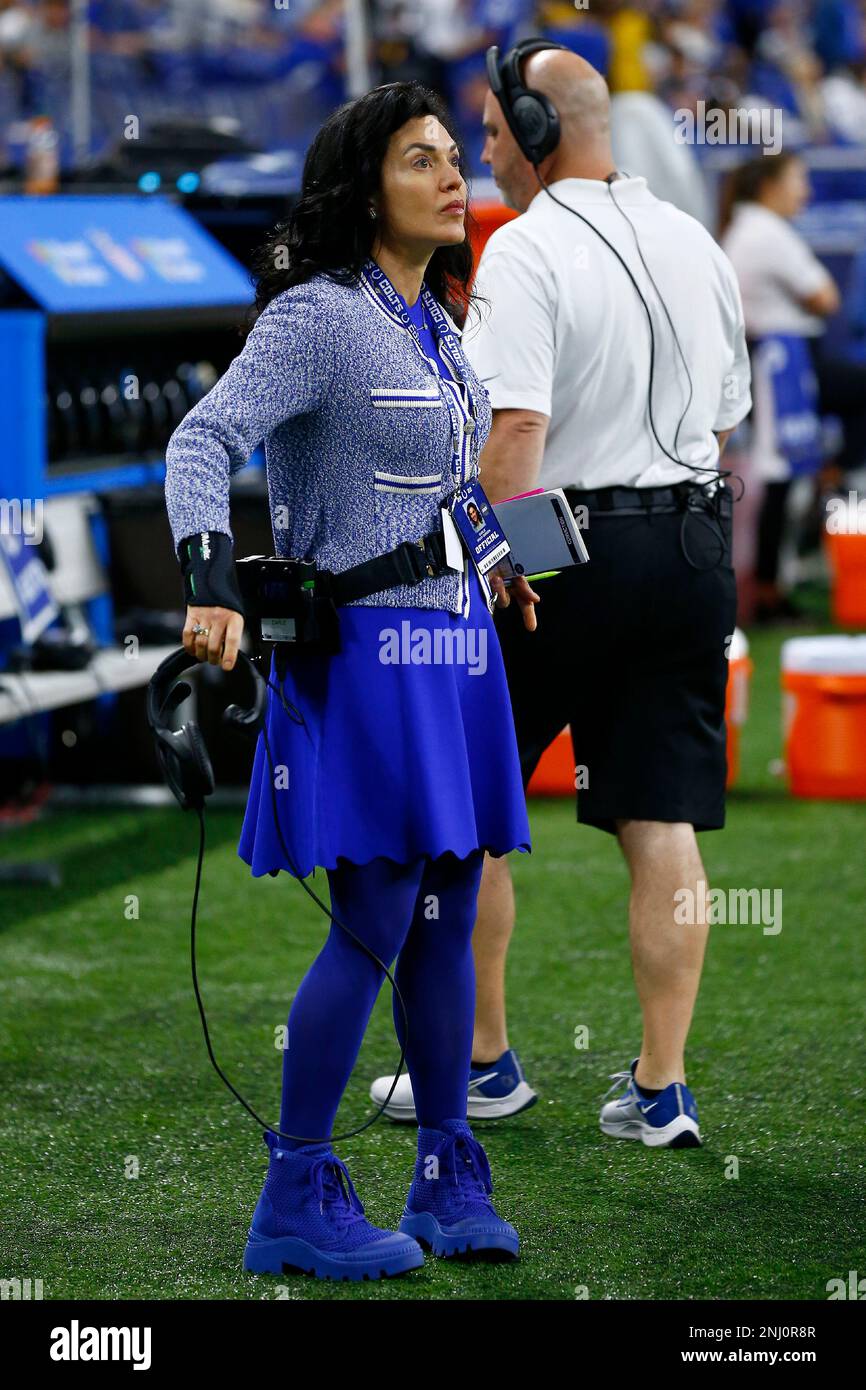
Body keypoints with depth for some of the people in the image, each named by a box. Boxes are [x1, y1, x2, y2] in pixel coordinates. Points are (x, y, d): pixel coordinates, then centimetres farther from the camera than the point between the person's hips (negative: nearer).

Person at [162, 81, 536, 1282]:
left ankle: (448, 1184, 18)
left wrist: (490, 566, 32)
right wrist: (214, 590, -35)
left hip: (453, 642, 8)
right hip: (364, 649, -8)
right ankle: (296, 1204, -2)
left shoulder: (435, 325, 13)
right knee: (376, 925, -10)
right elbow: (202, 442, -22)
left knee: (449, 919, 9)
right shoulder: (319, 316, -12)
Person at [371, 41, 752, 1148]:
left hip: (565, 552, -6)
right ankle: (661, 1090, 4)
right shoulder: (696, 245, 12)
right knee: (662, 827, 5)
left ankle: (481, 1059, 16)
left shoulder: (527, 249, -11)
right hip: (694, 543, 6)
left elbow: (514, 432, -21)